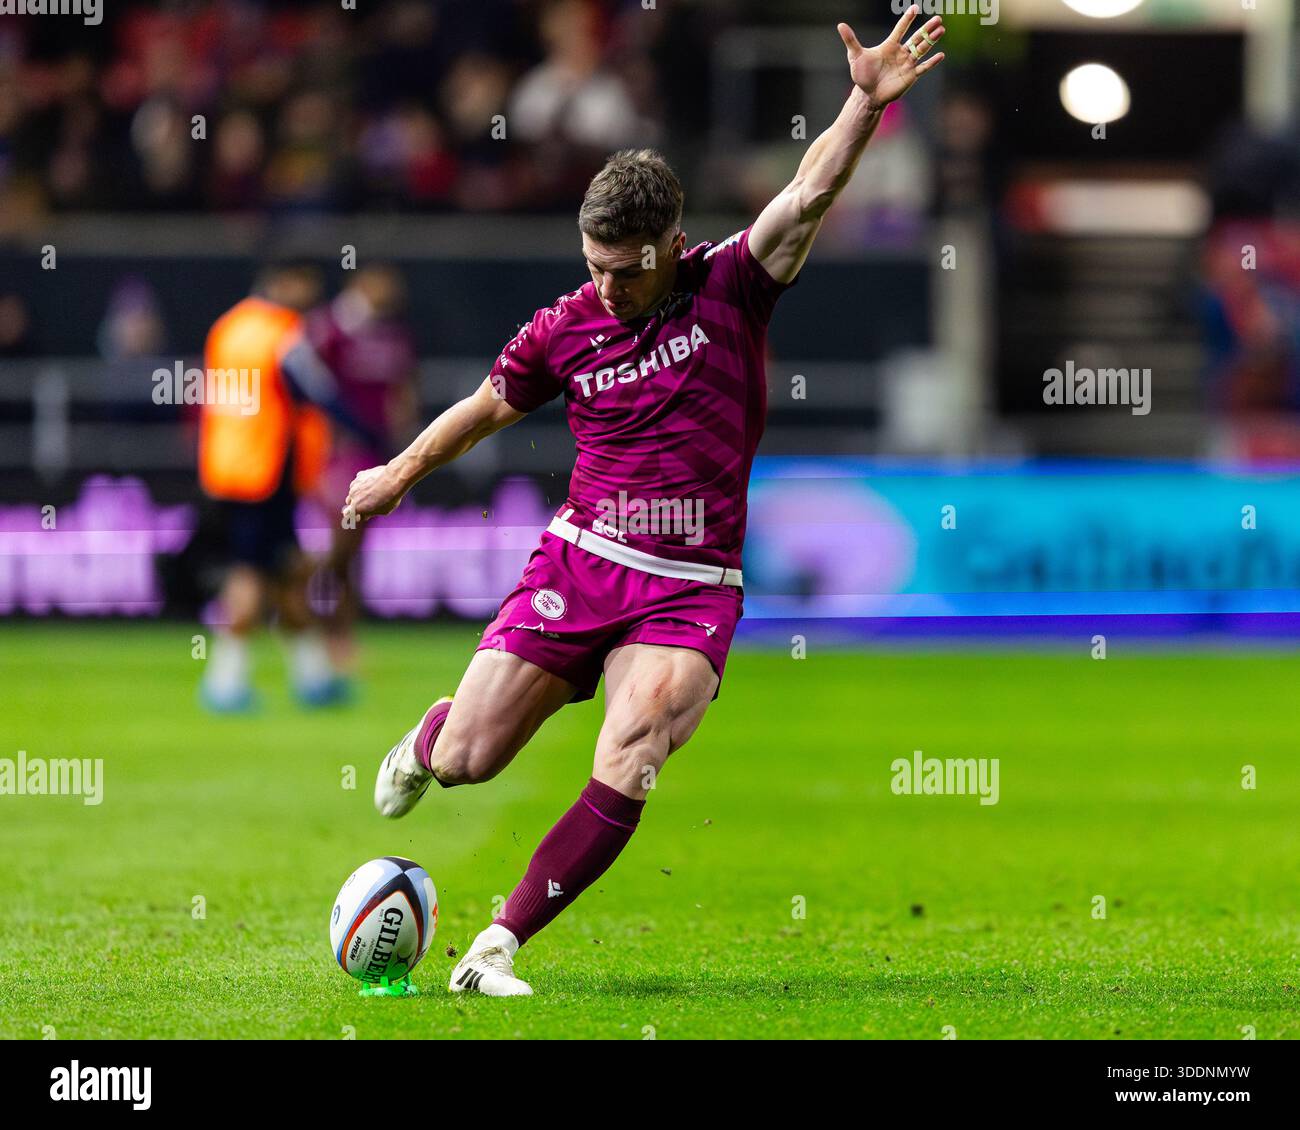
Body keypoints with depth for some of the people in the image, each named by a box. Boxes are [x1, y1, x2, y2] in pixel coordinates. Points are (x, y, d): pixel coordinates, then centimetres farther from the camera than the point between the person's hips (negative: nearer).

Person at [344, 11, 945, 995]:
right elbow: (488, 408, 20)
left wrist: (866, 104, -34)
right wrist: (400, 475, 34)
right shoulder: (565, 330, 1)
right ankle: (426, 738, 38)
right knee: (465, 762, -1)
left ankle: (497, 950, -9)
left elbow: (808, 196, -18)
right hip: (580, 563, 2)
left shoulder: (731, 288, -4)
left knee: (623, 782, -19)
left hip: (690, 590, -2)